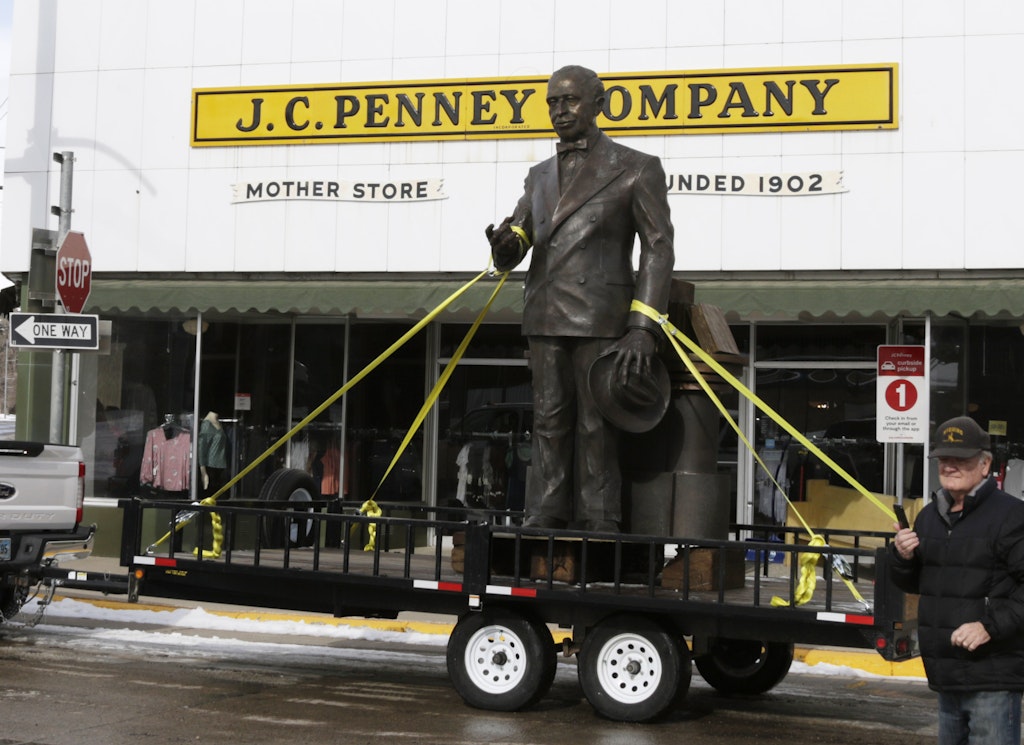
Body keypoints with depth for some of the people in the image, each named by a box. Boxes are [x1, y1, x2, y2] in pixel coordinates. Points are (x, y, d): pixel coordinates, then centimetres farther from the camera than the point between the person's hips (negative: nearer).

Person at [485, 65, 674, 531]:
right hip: (546, 318, 5)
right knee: (548, 424, 5)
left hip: (601, 318, -5)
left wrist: (643, 328, -13)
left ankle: (599, 528, -3)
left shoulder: (635, 168, 5)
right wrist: (505, 245, -12)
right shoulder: (540, 177, 21)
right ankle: (543, 523, 7)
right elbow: (514, 248, 16)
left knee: (597, 427, -6)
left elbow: (658, 248, -2)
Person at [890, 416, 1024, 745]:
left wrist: (992, 625, -24)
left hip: (992, 680, -8)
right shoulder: (930, 516, 14)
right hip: (947, 679, 8)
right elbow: (914, 583, 22)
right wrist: (903, 558, 2)